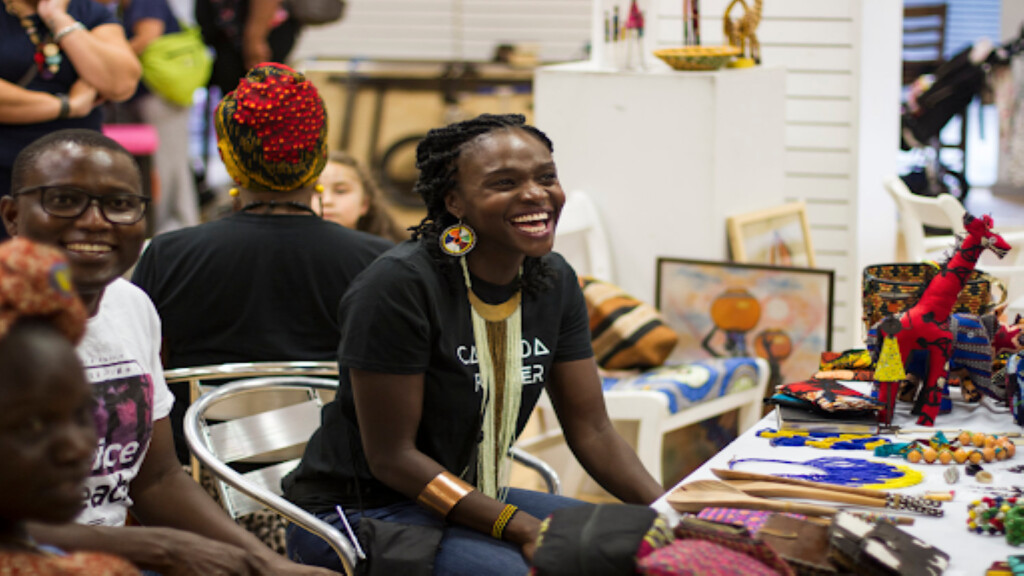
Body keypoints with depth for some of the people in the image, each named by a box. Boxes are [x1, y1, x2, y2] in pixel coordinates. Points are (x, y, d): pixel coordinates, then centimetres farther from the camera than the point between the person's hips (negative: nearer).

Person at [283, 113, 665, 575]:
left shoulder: (554, 282, 1)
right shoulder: (400, 285, -21)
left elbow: (592, 430, 4)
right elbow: (390, 457, -20)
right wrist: (520, 527, -26)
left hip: (475, 500, 7)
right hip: (357, 513, -7)